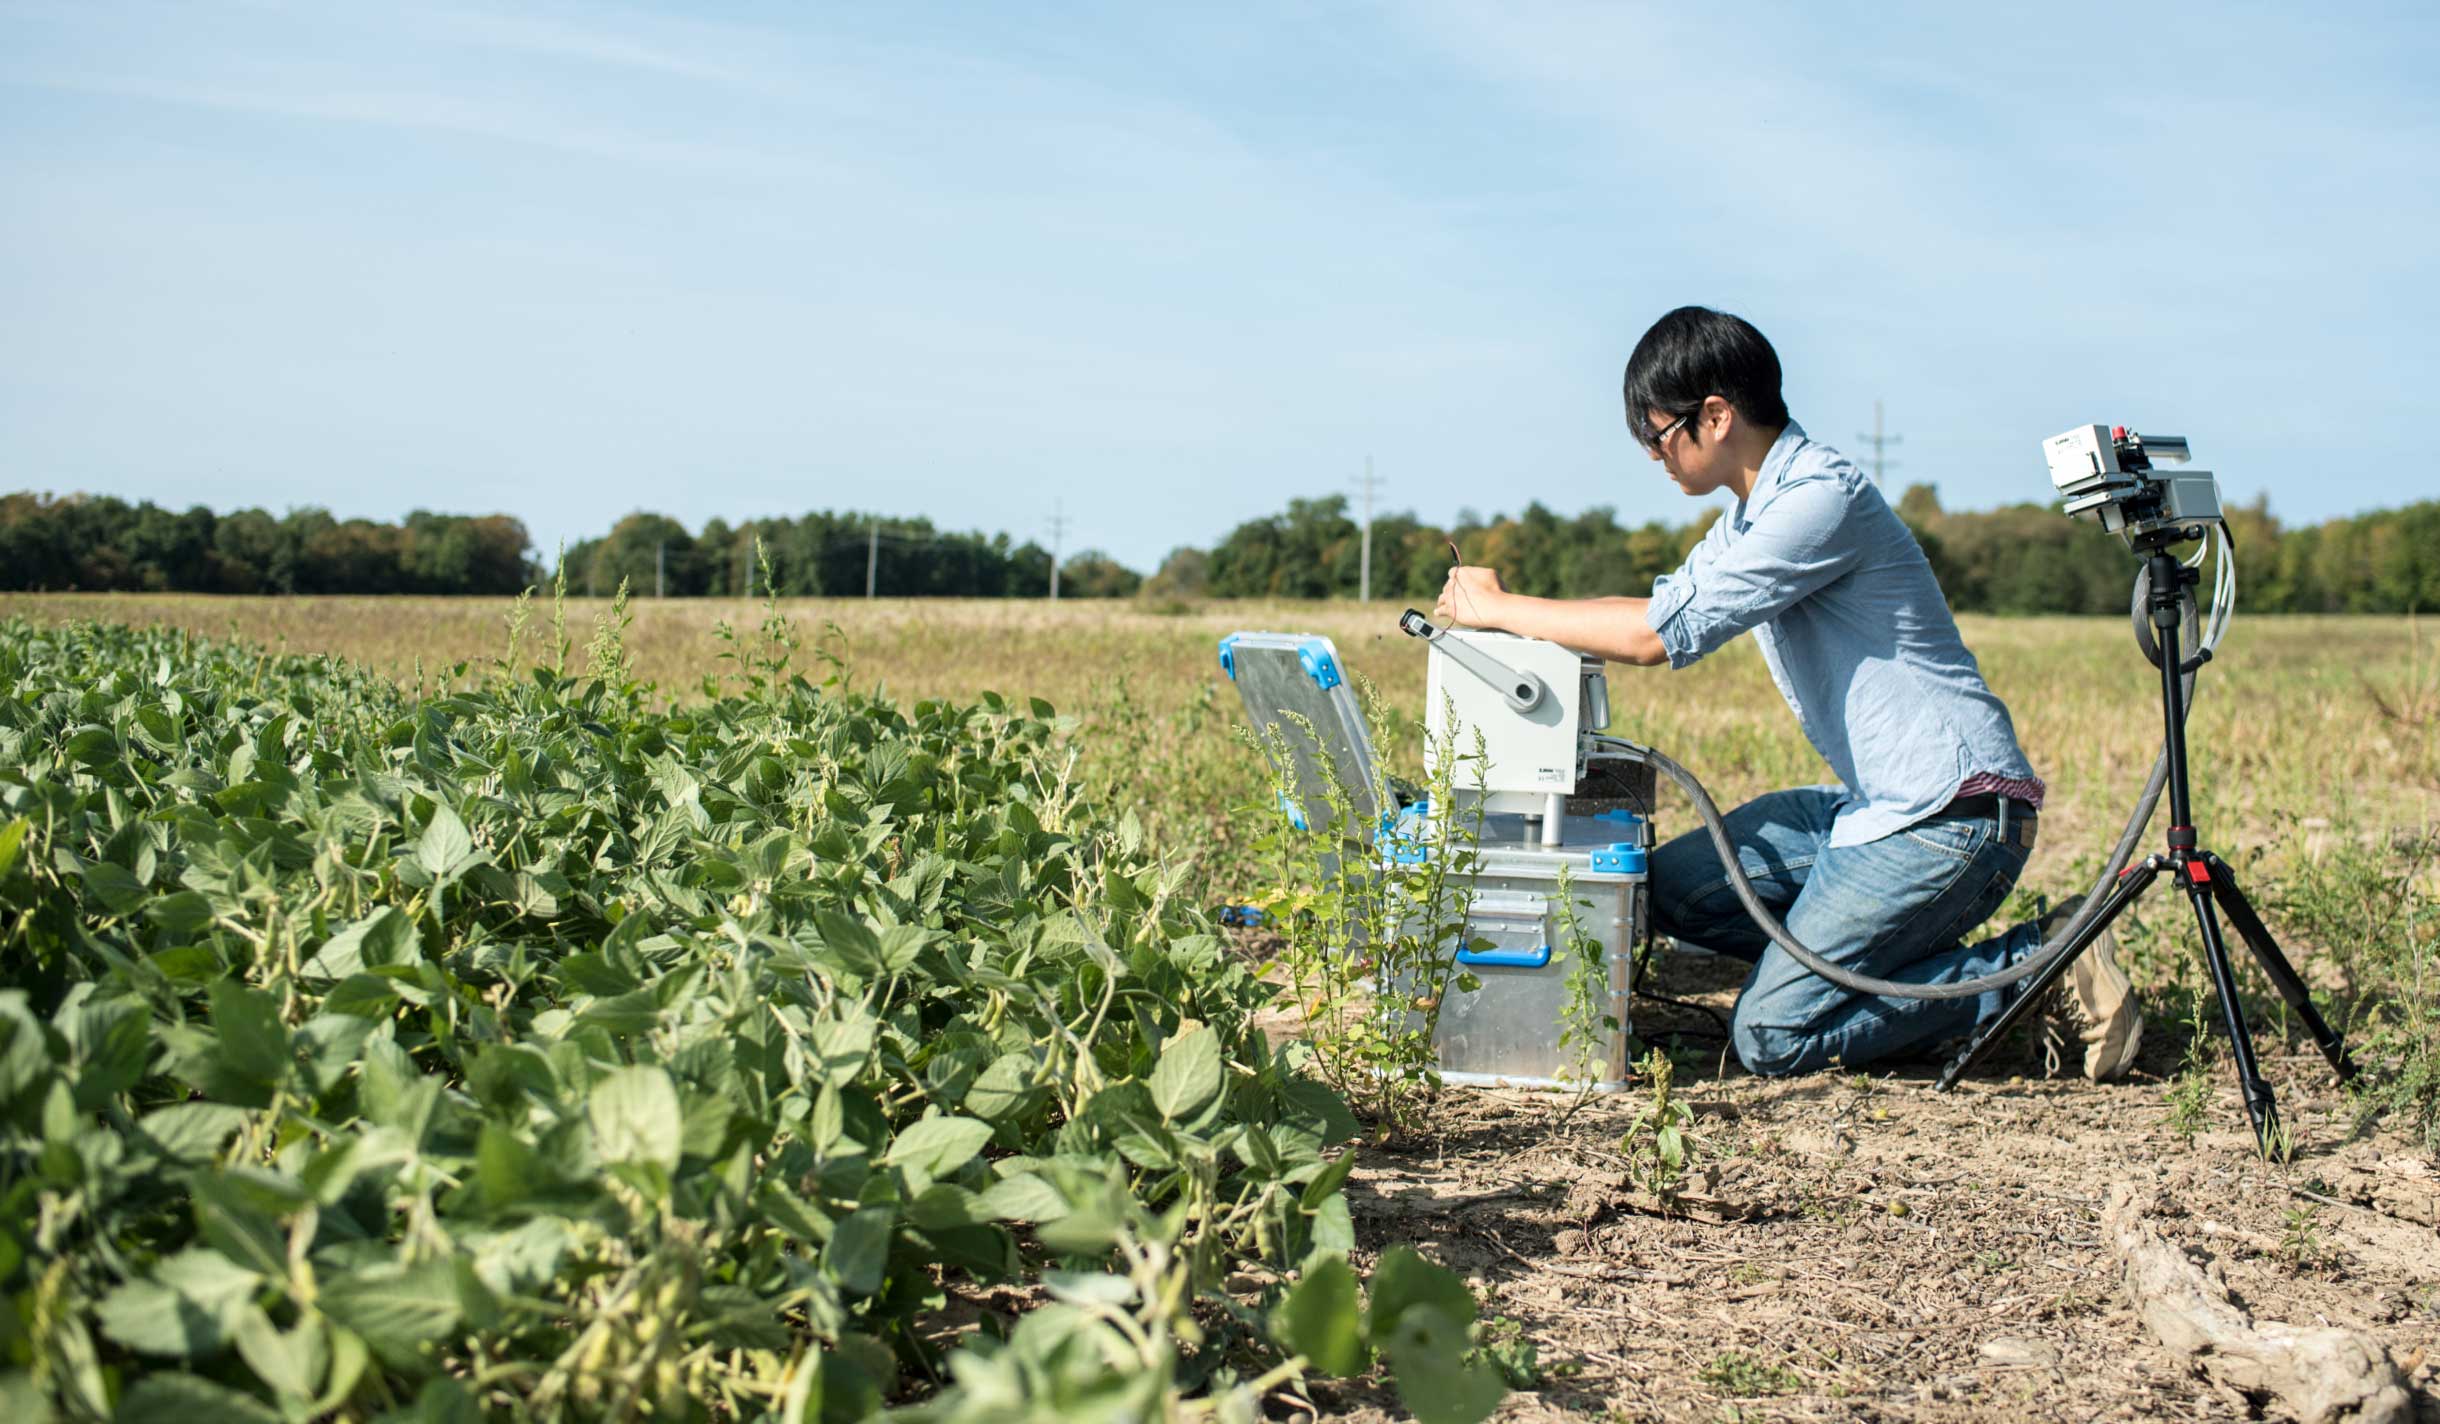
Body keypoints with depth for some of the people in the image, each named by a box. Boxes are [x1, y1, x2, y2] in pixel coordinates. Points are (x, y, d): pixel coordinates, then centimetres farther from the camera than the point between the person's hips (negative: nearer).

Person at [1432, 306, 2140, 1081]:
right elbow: (1667, 605, 18)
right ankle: (1927, 968, 8)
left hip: (1952, 813, -10)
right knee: (1671, 885, 7)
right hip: (1873, 805, 10)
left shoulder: (1823, 496, -19)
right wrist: (1497, 608, 5)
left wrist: (1500, 608, -11)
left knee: (1770, 1034, -12)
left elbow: (1662, 633, -22)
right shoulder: (1756, 512, 12)